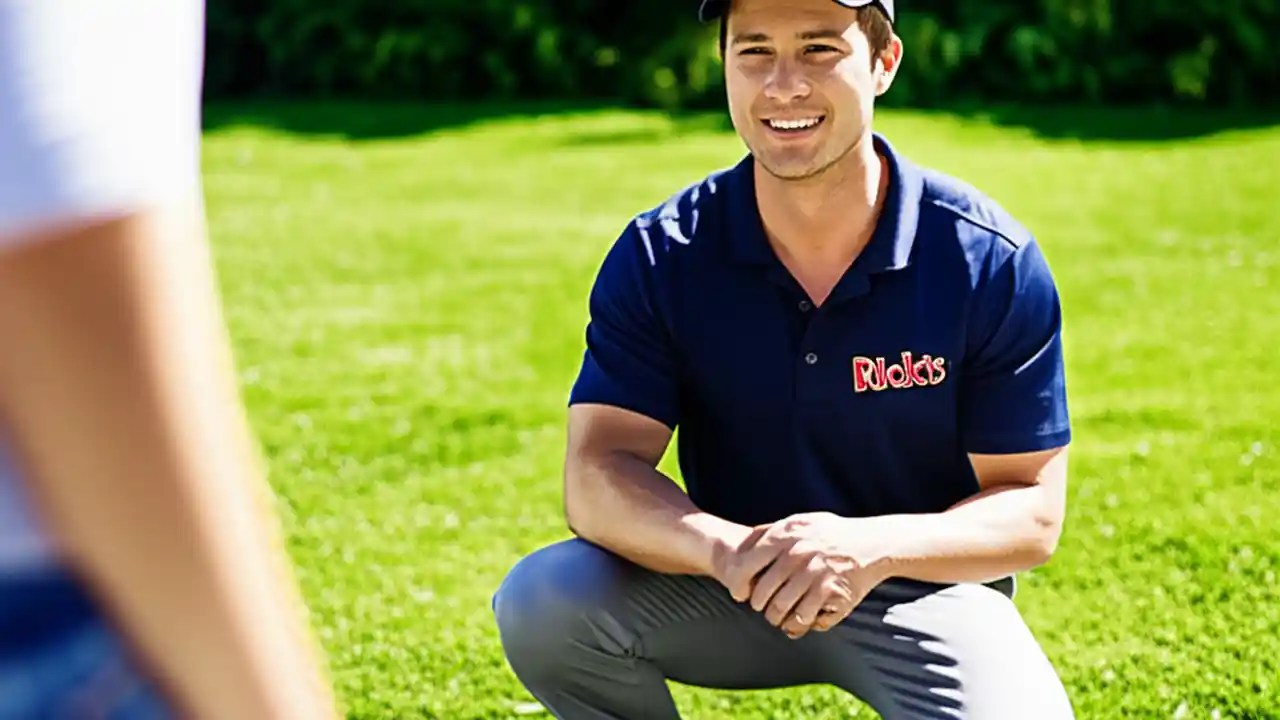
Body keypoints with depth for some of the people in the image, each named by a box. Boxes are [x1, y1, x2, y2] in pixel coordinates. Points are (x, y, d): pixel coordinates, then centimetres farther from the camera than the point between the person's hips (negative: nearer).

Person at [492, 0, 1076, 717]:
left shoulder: (993, 260, -14)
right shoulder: (660, 255, -9)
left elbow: (1033, 510, -13)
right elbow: (598, 471, -18)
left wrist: (870, 547, -34)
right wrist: (726, 550, -41)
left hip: (921, 588, -1)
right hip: (723, 589, 2)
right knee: (542, 600, -25)